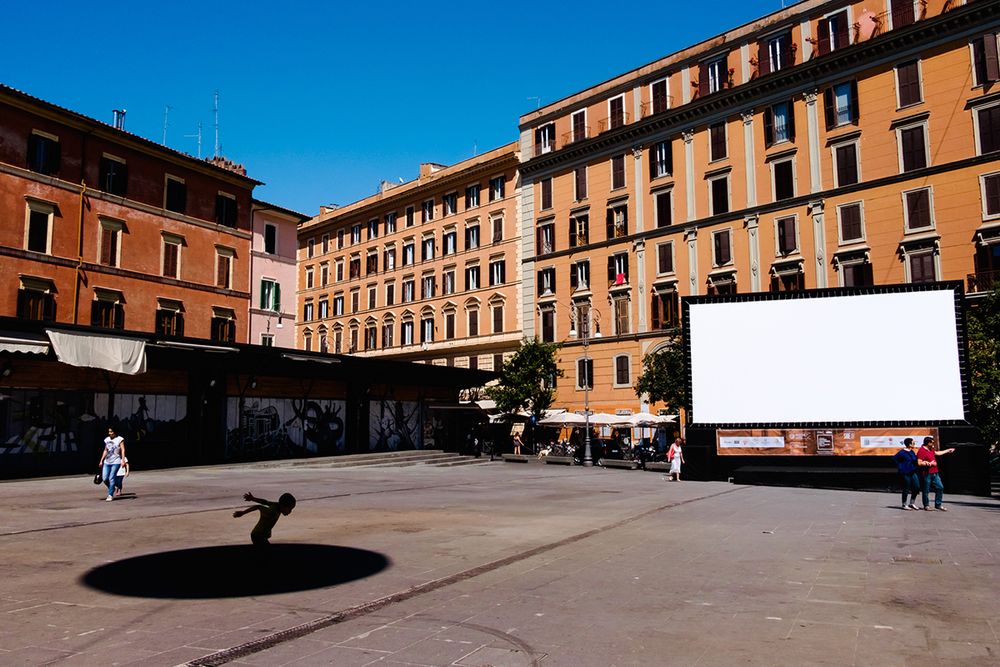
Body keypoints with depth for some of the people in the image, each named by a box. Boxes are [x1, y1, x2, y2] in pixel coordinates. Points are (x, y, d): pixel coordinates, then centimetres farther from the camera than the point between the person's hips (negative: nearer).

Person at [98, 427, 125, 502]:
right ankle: (112, 489, 25)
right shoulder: (107, 440, 14)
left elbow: (123, 450, -8)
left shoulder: (120, 439, -3)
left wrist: (123, 460, -17)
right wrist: (101, 460, 19)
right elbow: (105, 451, 21)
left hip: (116, 462, -5)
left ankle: (110, 495, -2)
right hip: (107, 462, 5)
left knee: (111, 478, -8)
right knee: (104, 478, 0)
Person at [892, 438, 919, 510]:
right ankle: (904, 505, 13)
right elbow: (894, 458, -14)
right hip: (905, 473, -7)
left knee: (917, 487, 4)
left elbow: (915, 461, 18)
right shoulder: (902, 452, -12)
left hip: (913, 472, 7)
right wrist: (900, 466, -11)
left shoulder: (912, 452, 11)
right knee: (906, 489, 0)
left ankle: (912, 503, 19)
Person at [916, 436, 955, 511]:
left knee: (940, 487, 7)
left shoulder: (931, 449, 16)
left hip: (934, 473, 9)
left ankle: (938, 505, 15)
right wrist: (930, 463, -15)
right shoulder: (921, 451, -15)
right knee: (926, 490, 1)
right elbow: (919, 463, -21)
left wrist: (948, 450, 42)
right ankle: (926, 505, 13)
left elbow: (938, 453, 36)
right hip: (926, 474, -9)